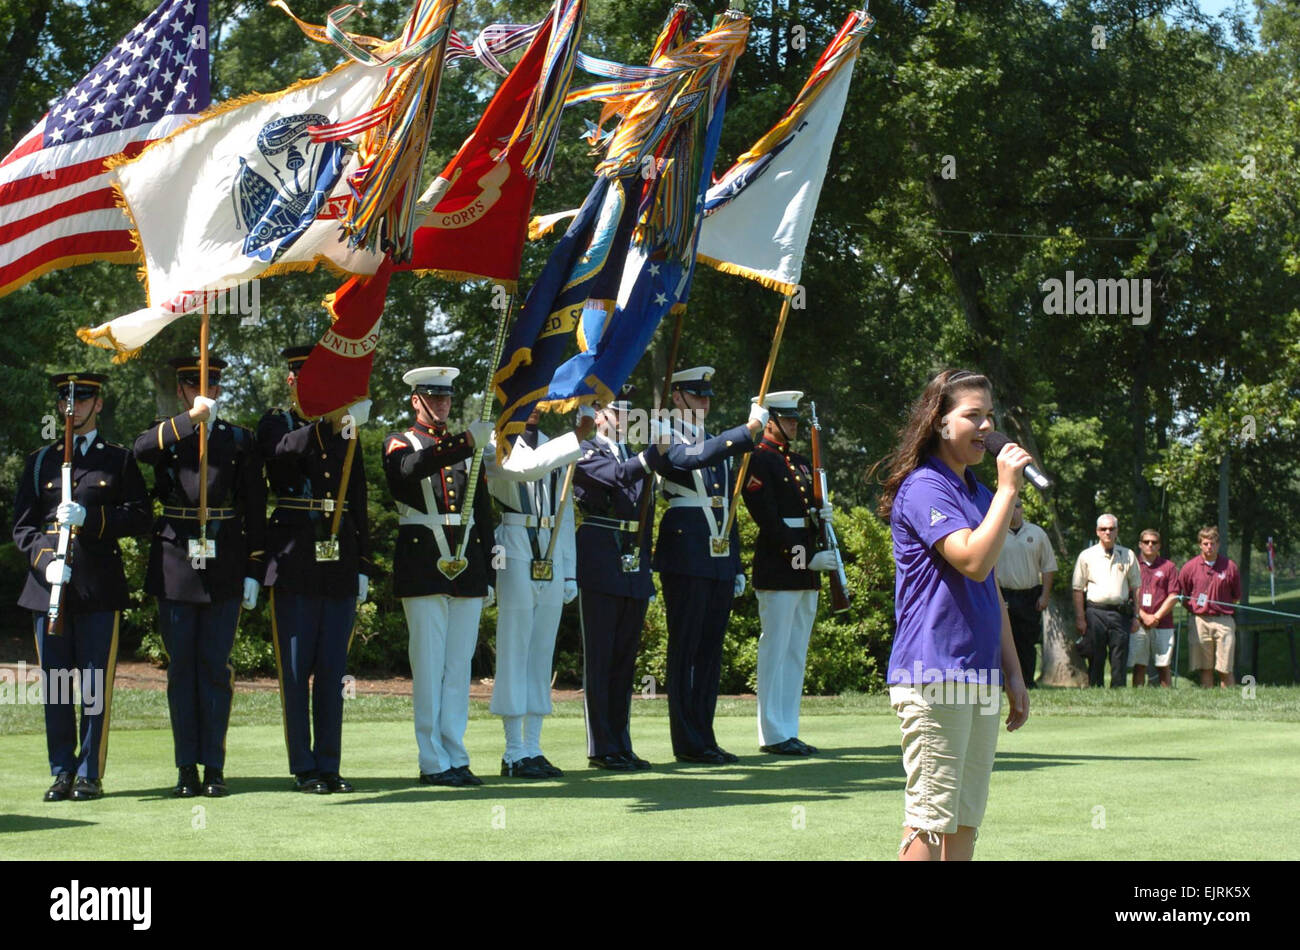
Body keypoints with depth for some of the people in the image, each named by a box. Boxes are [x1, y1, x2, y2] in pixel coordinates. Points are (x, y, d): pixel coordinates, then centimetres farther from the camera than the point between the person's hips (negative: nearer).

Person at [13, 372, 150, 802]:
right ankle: (62, 773, 10)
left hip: (100, 588, -2)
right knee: (54, 685, 3)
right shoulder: (40, 461, 15)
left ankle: (90, 774, 4)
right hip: (49, 584, 2)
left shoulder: (119, 459, 10)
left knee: (96, 685, -3)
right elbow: (22, 525, 9)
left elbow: (140, 516, 1)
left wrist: (88, 517, -13)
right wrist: (46, 560, -9)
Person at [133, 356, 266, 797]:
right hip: (175, 566, 1)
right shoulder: (165, 434, 9)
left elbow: (255, 510, 7)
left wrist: (254, 571, 1)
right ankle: (187, 769, 7)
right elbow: (140, 450, -17)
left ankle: (215, 767, 5)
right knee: (181, 669, 3)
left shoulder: (239, 439, 8)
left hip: (223, 569, 0)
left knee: (216, 669, 0)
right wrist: (190, 419, -26)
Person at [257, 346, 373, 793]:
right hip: (295, 563, -3)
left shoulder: (347, 434, 15)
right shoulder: (276, 424, 5)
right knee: (296, 670, -1)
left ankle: (329, 767, 10)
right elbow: (281, 452, -21)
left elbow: (358, 506, 16)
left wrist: (363, 568, 10)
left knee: (333, 670, 5)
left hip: (340, 565, 3)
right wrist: (327, 425, -33)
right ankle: (304, 769, 4)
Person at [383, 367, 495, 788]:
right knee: (429, 666, -5)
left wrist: (488, 575, 13)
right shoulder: (399, 443, 3)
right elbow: (412, 468, -23)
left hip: (466, 566, 5)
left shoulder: (468, 450, 18)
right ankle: (433, 762, -2)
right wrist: (465, 441, -33)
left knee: (460, 665, 5)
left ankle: (456, 757, 9)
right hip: (423, 567, -5)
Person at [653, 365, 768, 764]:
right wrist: (749, 431, -30)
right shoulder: (666, 439, -3)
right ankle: (687, 742, -2)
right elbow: (694, 458, -26)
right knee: (685, 649, -4)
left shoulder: (718, 443, 21)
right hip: (685, 560, -7)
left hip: (721, 561, 7)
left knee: (710, 651, 9)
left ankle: (705, 737, 13)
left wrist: (737, 565, 19)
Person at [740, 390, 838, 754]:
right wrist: (808, 558, -17)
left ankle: (788, 731, 13)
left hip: (805, 570, 9)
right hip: (777, 569, -9)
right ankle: (774, 734, -3)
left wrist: (821, 517, -3)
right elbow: (768, 520, -14)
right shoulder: (757, 461, -7)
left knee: (796, 653, 9)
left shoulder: (801, 463, 20)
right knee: (775, 649, -6)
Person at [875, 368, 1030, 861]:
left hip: (980, 680, 9)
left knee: (966, 820, 10)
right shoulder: (923, 487, -9)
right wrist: (1008, 489, -17)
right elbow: (973, 561, -23)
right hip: (934, 673, -9)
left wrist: (1013, 673, 21)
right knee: (931, 819, -9)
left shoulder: (978, 493, 19)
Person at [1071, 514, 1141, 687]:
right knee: (1096, 658, 1)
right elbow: (1078, 589, 4)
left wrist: (1136, 616, 9)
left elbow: (1136, 588, 15)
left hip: (1121, 613, 1)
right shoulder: (1086, 556, 6)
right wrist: (1080, 618, -2)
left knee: (1120, 660, -1)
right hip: (1095, 612, -1)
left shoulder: (1128, 556, 12)